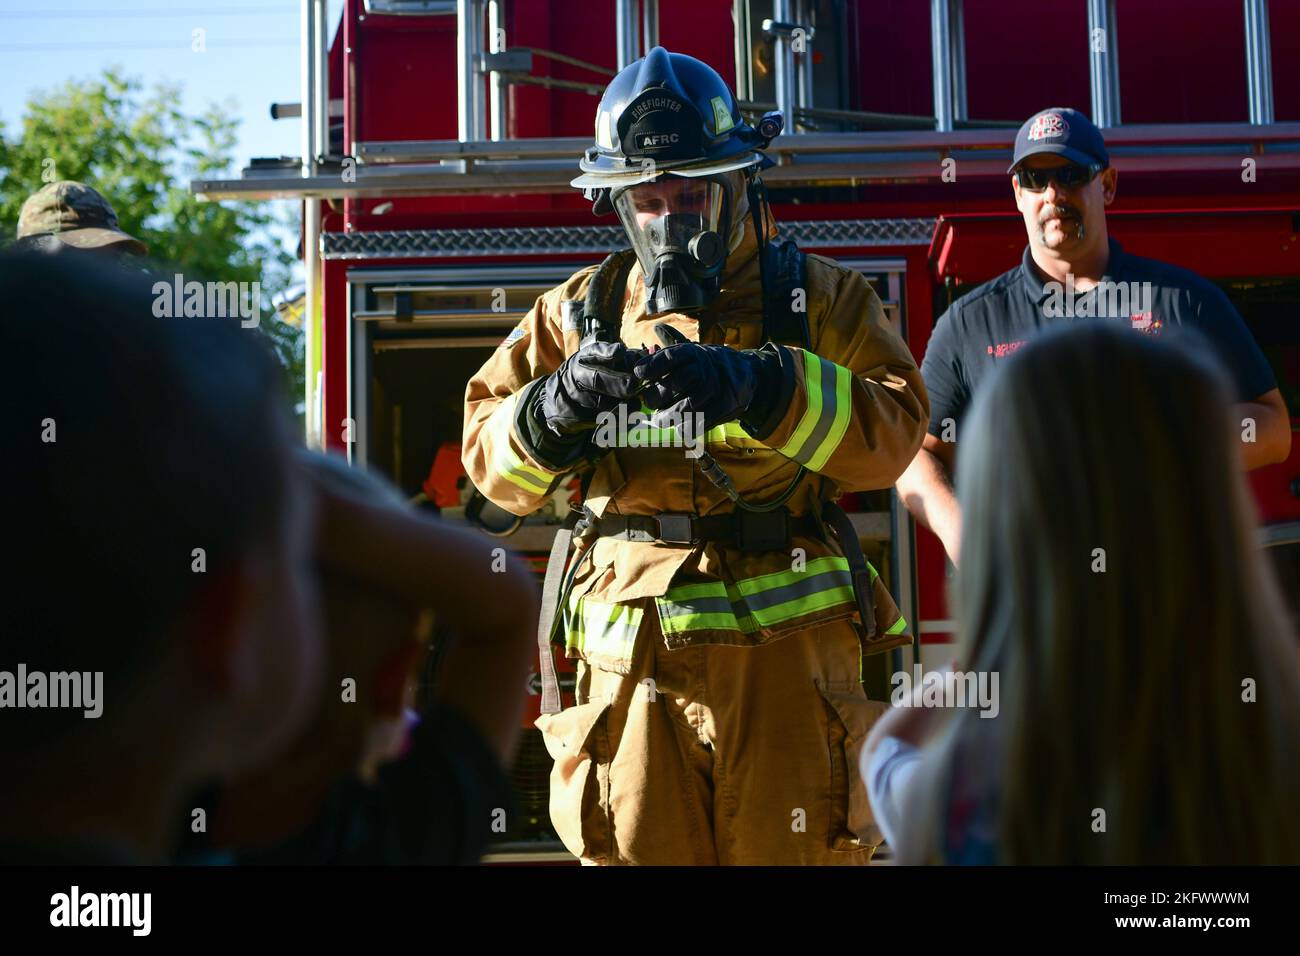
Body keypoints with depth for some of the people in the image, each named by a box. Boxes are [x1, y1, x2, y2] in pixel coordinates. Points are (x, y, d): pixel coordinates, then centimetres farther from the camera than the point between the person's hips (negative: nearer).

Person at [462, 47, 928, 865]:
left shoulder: (818, 298, 5)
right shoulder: (583, 312, 12)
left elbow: (892, 429, -10)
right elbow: (492, 454, 8)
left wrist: (758, 388, -25)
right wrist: (559, 405, -14)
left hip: (785, 652, -2)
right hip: (634, 663, 2)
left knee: (797, 849, 4)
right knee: (635, 848, 6)